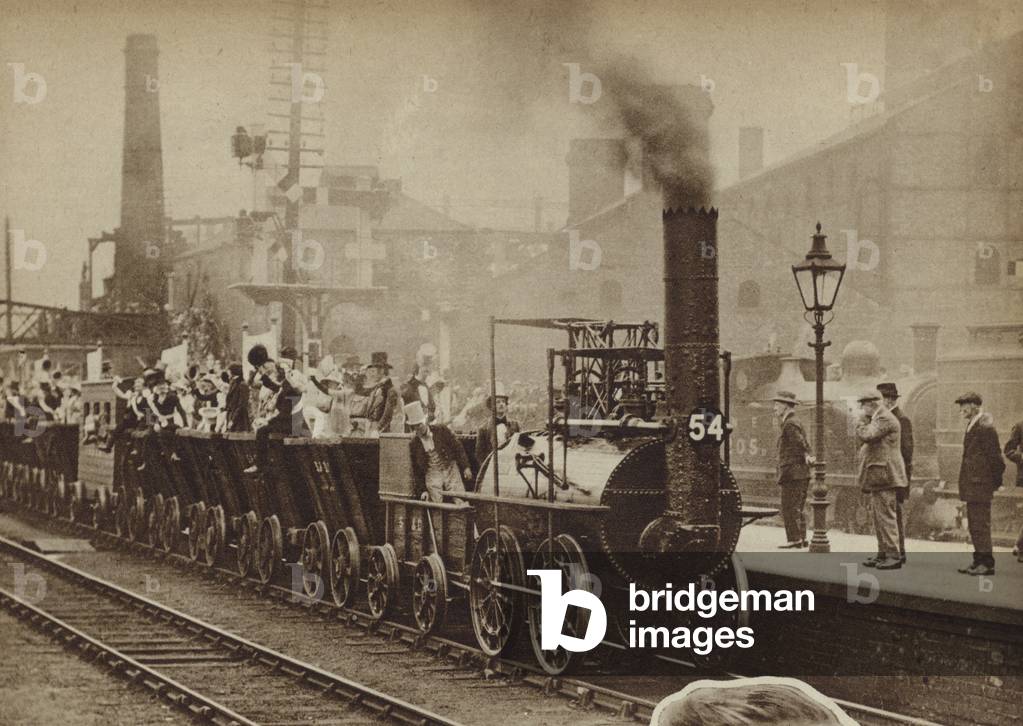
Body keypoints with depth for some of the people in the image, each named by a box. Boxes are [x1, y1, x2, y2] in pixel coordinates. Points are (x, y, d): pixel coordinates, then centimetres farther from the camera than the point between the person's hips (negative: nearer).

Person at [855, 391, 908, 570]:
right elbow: (864, 440, 22)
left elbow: (866, 436, -23)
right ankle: (883, 554, 18)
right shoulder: (877, 419, 20)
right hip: (877, 476, 11)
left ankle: (894, 555, -10)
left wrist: (862, 422, -9)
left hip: (883, 474, -11)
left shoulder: (885, 419, -13)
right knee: (878, 516, 13)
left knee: (885, 514, -11)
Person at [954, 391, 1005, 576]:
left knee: (980, 524, -8)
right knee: (974, 524, 13)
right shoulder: (972, 425, 16)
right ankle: (979, 561, 19)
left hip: (980, 483, -10)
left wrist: (996, 480, -10)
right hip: (972, 484, 10)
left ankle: (987, 564, -6)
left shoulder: (985, 426, -15)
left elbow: (994, 455, -15)